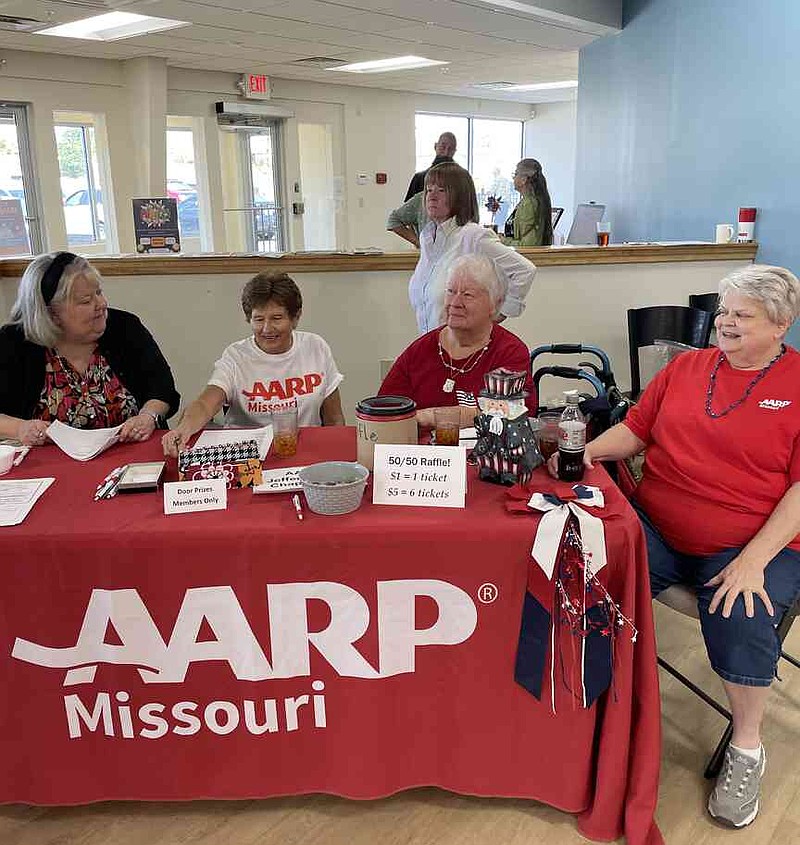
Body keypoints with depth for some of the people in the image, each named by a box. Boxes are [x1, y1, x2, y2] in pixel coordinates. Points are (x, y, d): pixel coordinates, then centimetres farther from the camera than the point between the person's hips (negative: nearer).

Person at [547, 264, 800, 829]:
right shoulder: (687, 367, 12)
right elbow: (636, 429, 13)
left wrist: (754, 560, -19)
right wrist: (588, 450, -7)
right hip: (658, 529, 3)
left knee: (742, 624, -30)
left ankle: (746, 749, 2)